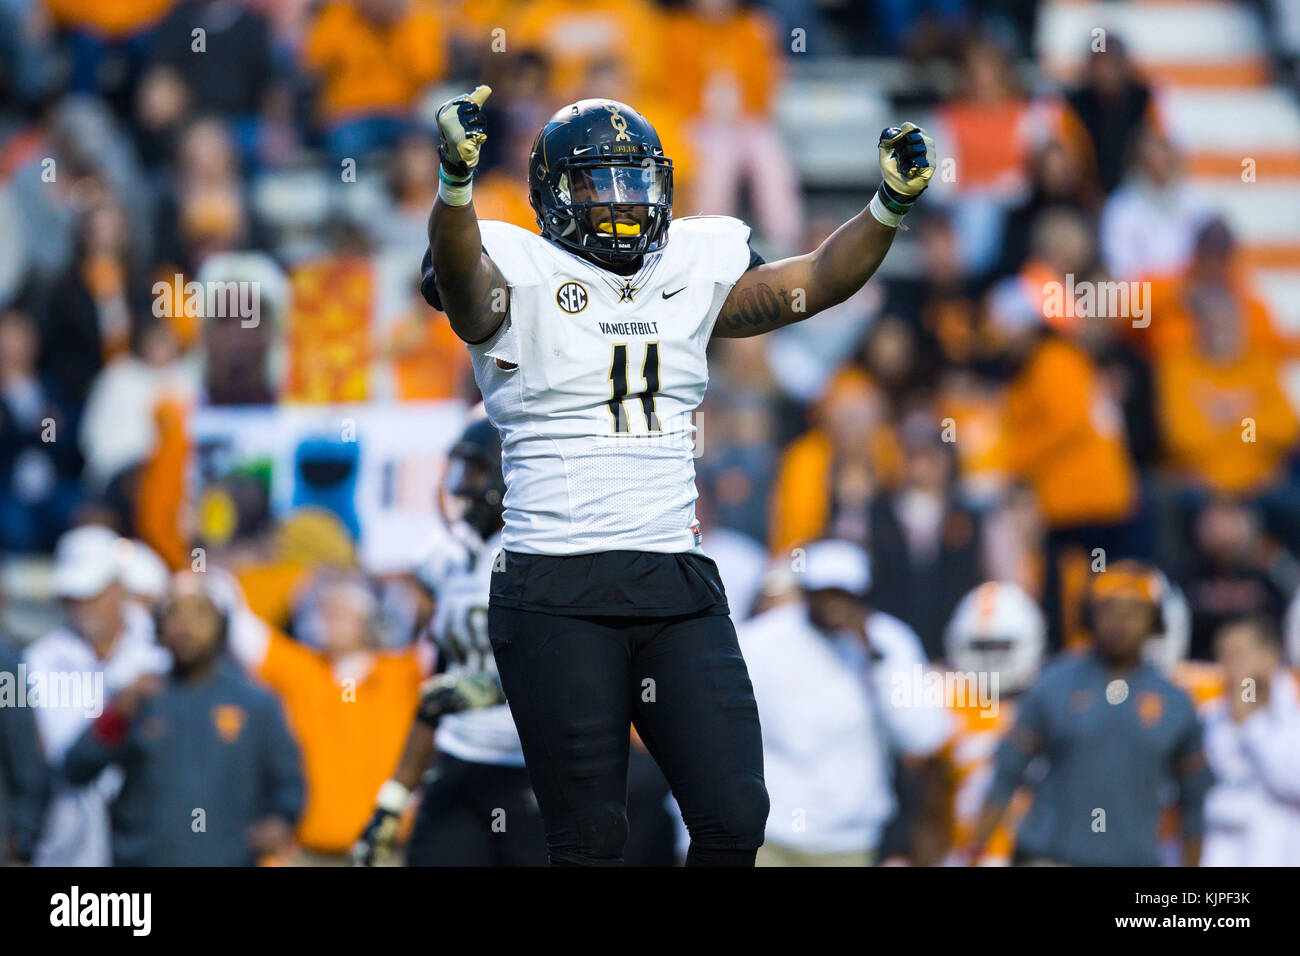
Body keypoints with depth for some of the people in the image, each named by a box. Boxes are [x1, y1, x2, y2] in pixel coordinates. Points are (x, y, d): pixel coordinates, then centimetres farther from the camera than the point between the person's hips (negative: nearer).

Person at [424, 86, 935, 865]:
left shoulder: (691, 275, 14)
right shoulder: (523, 280, -2)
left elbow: (818, 281, 16)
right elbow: (458, 270, -23)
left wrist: (891, 205, -1)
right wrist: (457, 178, -43)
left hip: (679, 589, 5)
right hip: (558, 591, -5)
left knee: (735, 819, -2)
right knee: (591, 839, -1)